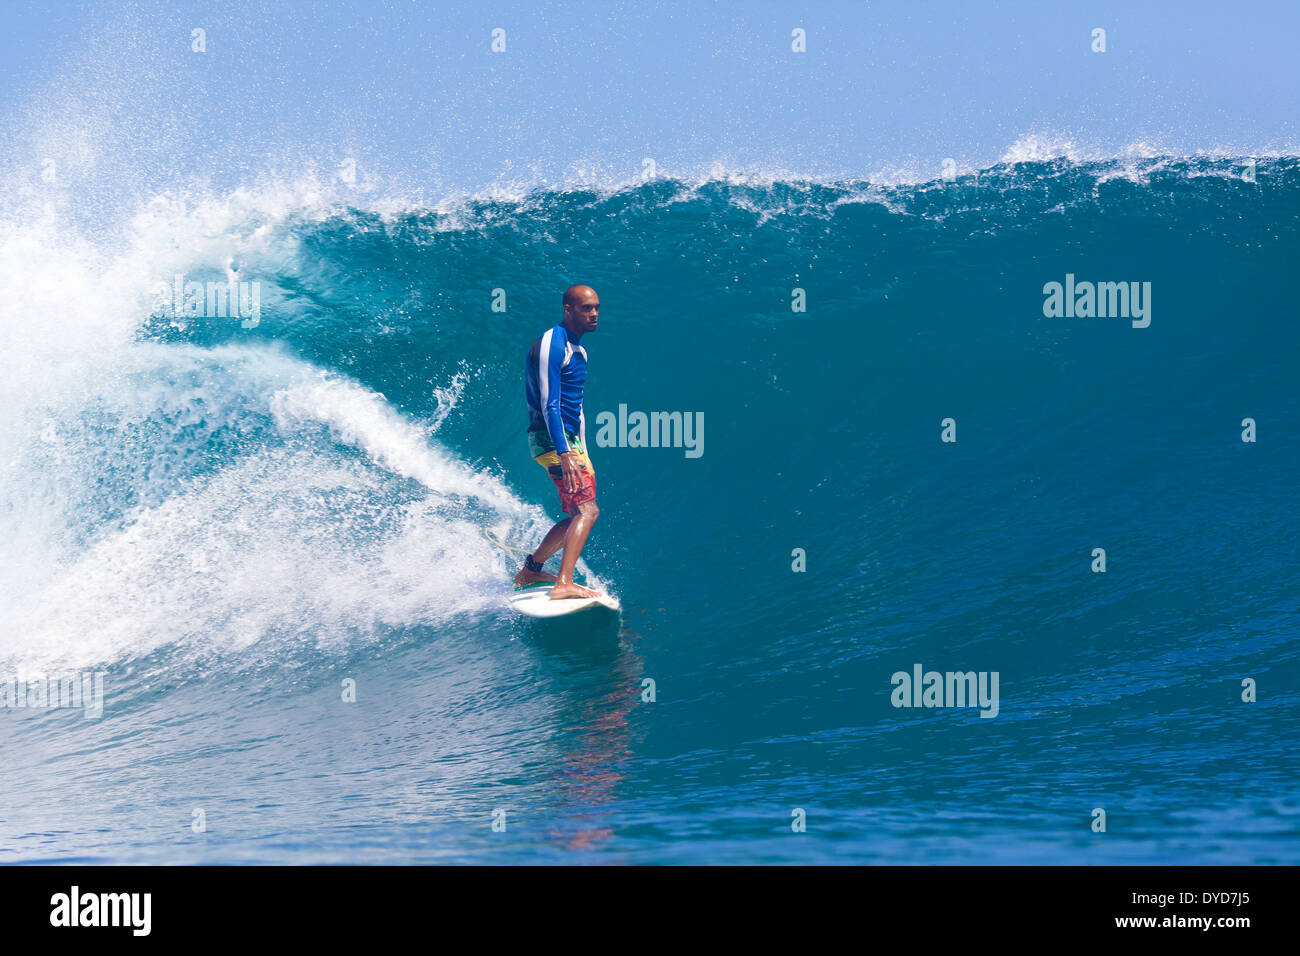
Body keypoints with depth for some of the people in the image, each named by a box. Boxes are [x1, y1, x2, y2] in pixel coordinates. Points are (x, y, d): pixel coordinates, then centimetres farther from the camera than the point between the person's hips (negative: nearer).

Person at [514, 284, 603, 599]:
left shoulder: (577, 348, 17)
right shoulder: (551, 344, -13)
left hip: (570, 441, 10)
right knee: (587, 510, -21)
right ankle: (564, 584, -33)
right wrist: (564, 454, -30)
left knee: (578, 515, 16)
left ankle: (529, 571, 29)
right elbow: (549, 404, -21)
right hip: (552, 440, -10)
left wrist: (582, 454, 25)